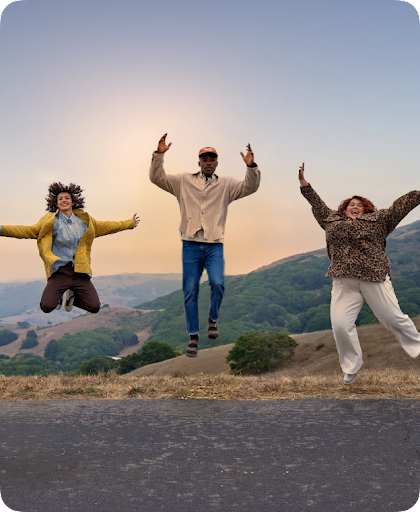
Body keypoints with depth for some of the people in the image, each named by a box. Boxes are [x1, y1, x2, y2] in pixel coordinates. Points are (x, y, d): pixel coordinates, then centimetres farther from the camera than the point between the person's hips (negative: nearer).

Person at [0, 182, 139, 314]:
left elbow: (103, 227, 25)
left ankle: (72, 296, 27)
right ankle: (58, 297, 21)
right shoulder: (50, 220, 5)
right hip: (59, 271, -2)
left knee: (94, 307, -7)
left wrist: (130, 223, 30)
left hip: (79, 272, 2)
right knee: (46, 307, -19)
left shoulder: (84, 220, 13)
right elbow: (31, 231, 2)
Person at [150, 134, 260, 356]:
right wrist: (159, 155, -8)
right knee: (190, 292, 3)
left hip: (214, 246, 0)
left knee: (217, 283, -20)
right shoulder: (184, 181, 9)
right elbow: (157, 178, 5)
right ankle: (193, 336, 17)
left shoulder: (226, 184, 10)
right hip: (190, 245, 1)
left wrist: (251, 167, -17)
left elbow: (250, 187, -1)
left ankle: (213, 319, 9)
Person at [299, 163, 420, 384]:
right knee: (340, 324, -7)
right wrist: (304, 185, 36)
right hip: (343, 283, 2)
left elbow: (402, 204, 13)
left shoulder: (378, 219, 13)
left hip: (375, 279, -2)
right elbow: (318, 205, 31)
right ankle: (350, 367, 13)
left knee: (393, 318, 5)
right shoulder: (332, 220, 20)